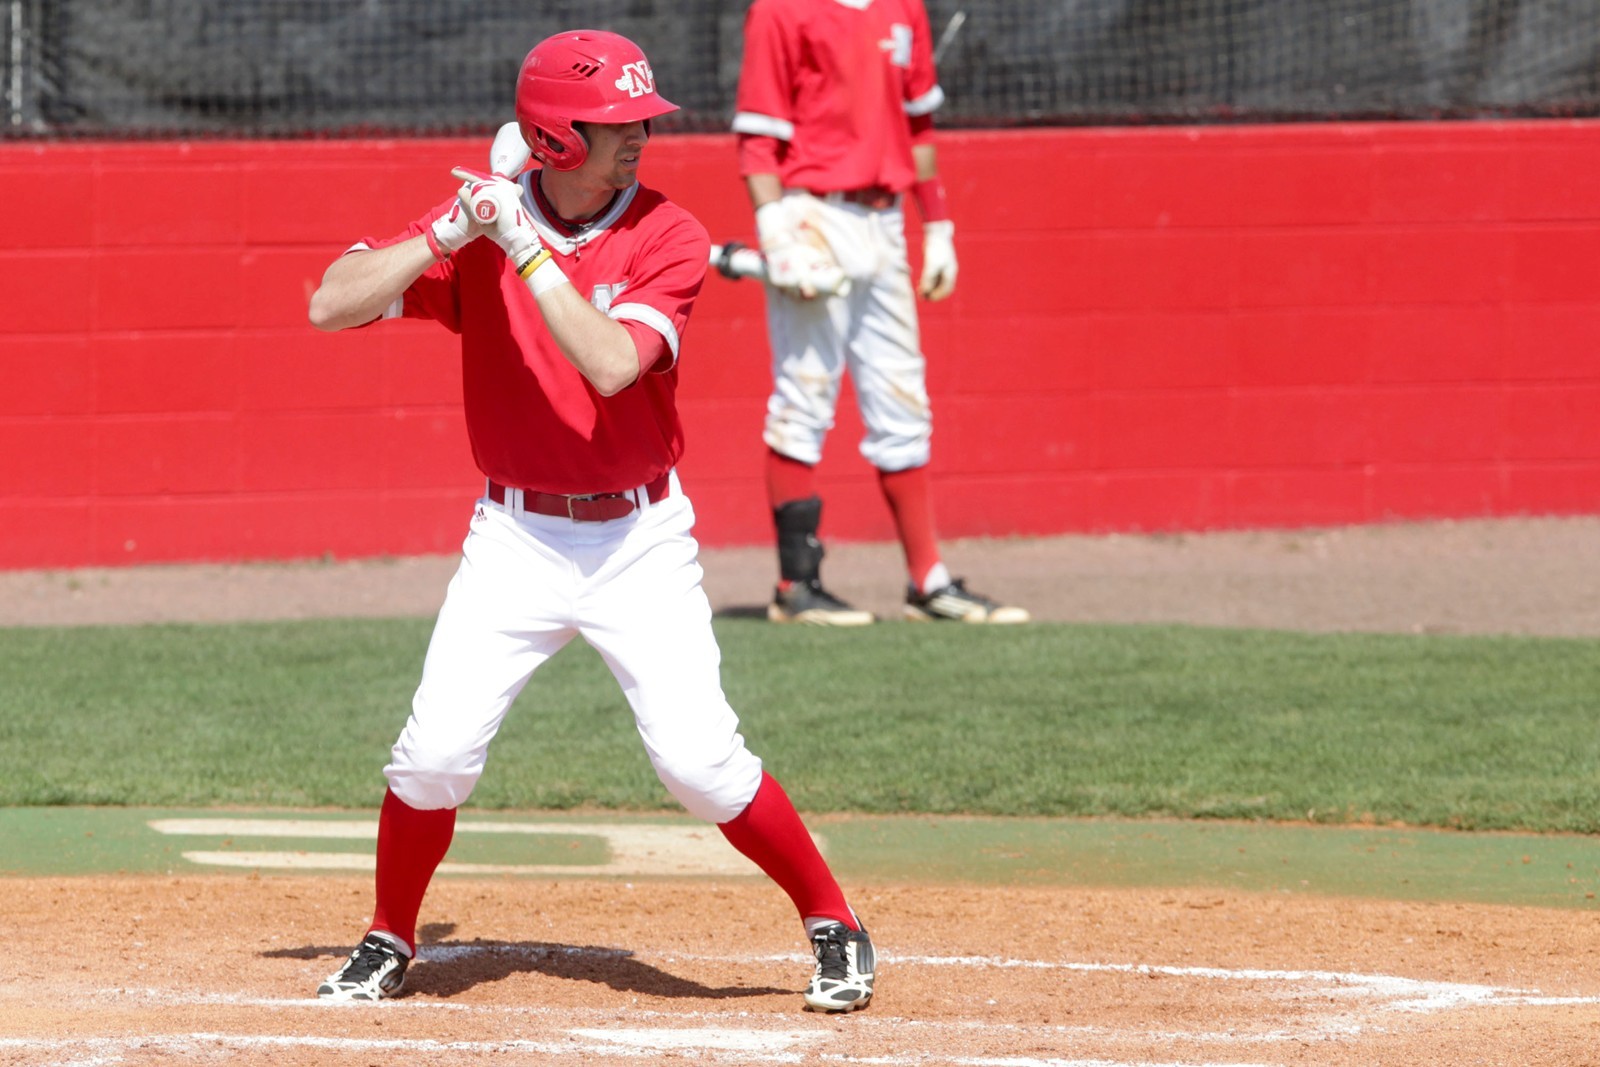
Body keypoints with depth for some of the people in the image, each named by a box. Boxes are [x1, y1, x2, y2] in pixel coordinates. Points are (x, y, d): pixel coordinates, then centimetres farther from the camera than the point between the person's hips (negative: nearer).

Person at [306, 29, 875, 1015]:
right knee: (437, 750, -7)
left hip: (640, 539, -2)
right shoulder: (477, 224, -3)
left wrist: (525, 246, -27)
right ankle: (389, 946, 15)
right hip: (515, 538, 2)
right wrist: (449, 235, -20)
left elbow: (611, 363, -26)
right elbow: (332, 306, -9)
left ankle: (835, 928, 7)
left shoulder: (667, 238, -9)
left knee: (698, 758, -11)